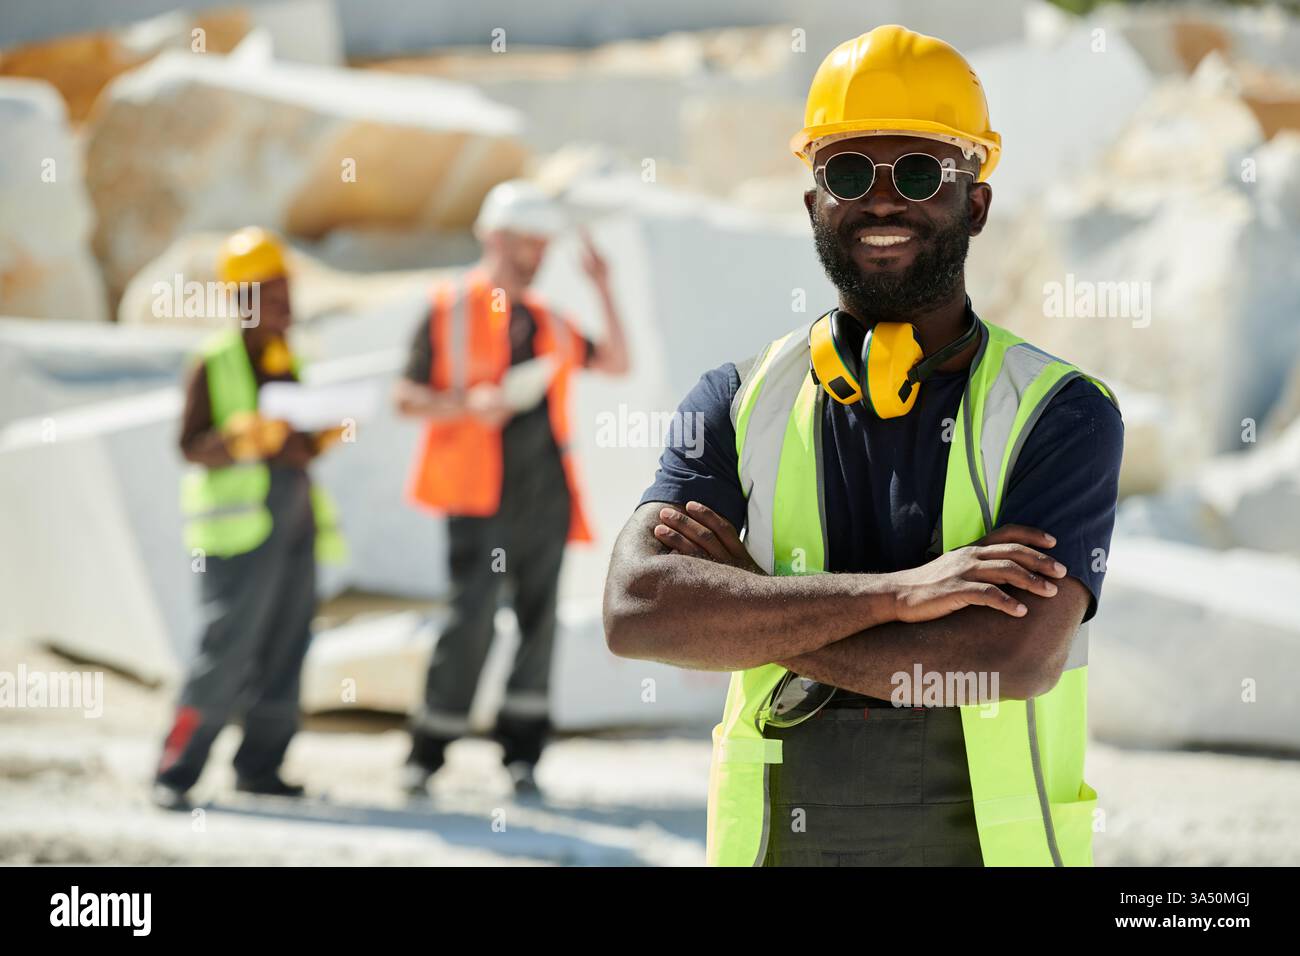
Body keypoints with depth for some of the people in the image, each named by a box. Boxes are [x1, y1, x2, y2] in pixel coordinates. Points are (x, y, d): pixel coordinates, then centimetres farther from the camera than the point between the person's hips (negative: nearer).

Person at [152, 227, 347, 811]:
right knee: (229, 647, -13)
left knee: (285, 648, 6)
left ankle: (260, 769, 14)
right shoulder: (214, 363, -5)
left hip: (294, 515, 7)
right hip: (240, 521, -7)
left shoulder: (294, 360, 16)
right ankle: (175, 773, -8)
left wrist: (329, 434, 2)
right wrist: (241, 439, -25)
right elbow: (192, 448, -9)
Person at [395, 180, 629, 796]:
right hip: (481, 493, -5)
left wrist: (603, 289, 9)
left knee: (539, 621, 5)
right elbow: (406, 397, 0)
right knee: (470, 621, -10)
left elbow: (616, 363, 16)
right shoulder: (450, 311, 2)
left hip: (546, 496, 5)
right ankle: (427, 756, -2)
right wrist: (467, 405, -17)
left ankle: (521, 755, 11)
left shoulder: (548, 322, 17)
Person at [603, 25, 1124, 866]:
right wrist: (893, 593, -21)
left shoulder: (1061, 413, -5)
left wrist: (745, 614, -13)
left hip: (986, 843, -2)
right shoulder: (737, 404, 3)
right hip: (777, 841, 2)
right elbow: (635, 611, -13)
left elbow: (1016, 657, -19)